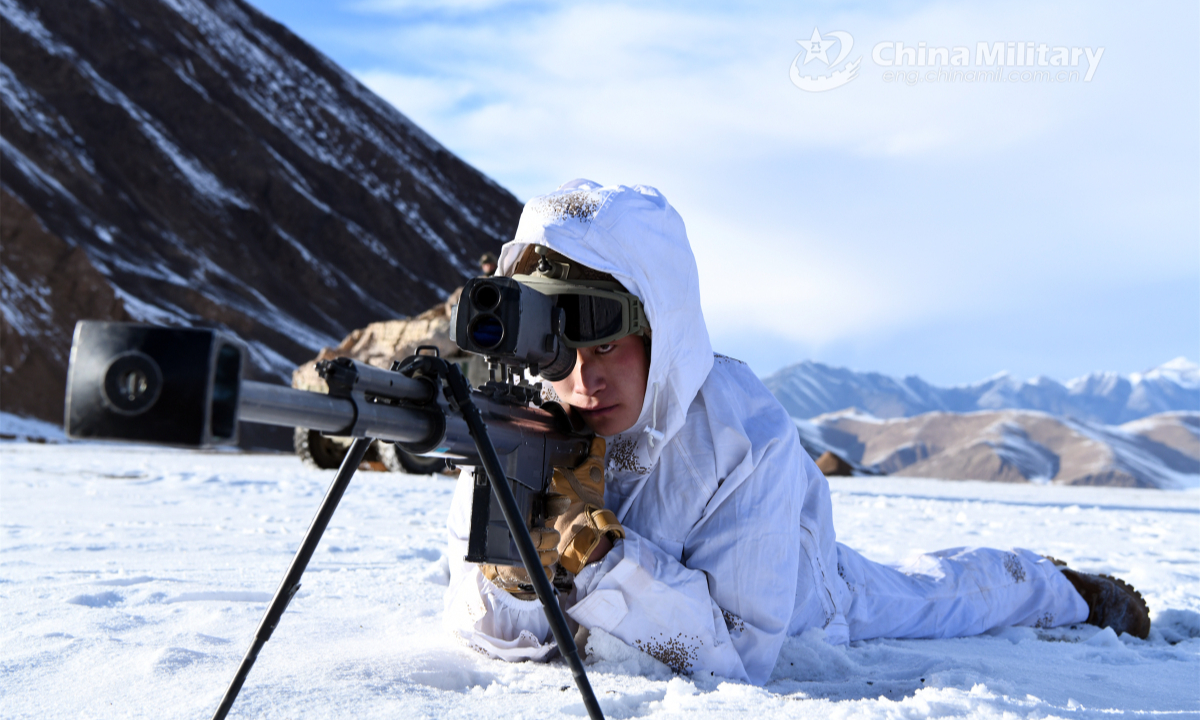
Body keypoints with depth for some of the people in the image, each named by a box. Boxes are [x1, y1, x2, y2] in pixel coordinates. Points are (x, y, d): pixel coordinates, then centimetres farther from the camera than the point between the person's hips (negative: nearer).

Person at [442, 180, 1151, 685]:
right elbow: (492, 632, -26)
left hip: (797, 593, -3)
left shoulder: (748, 438, -40)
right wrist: (518, 565, -49)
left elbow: (739, 654, -38)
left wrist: (595, 548, -50)